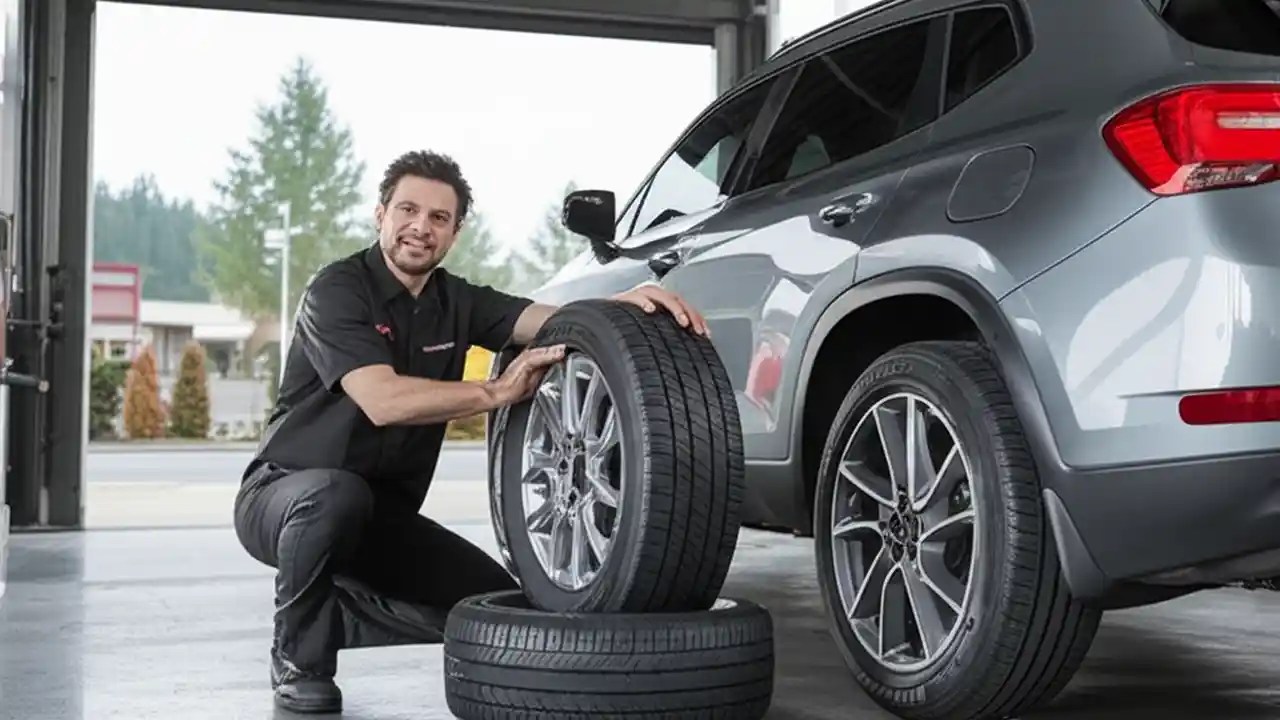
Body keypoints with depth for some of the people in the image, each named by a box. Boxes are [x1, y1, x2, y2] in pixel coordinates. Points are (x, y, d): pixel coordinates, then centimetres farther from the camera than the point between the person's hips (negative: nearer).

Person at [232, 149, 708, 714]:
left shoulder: (455, 300, 3)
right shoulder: (338, 290, -16)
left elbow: (548, 320, -13)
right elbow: (382, 401, -31)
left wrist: (621, 303, -33)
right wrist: (497, 391, -32)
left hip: (383, 514, 6)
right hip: (285, 492, -6)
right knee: (337, 495, -40)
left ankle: (330, 613, 11)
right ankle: (297, 656, -15)